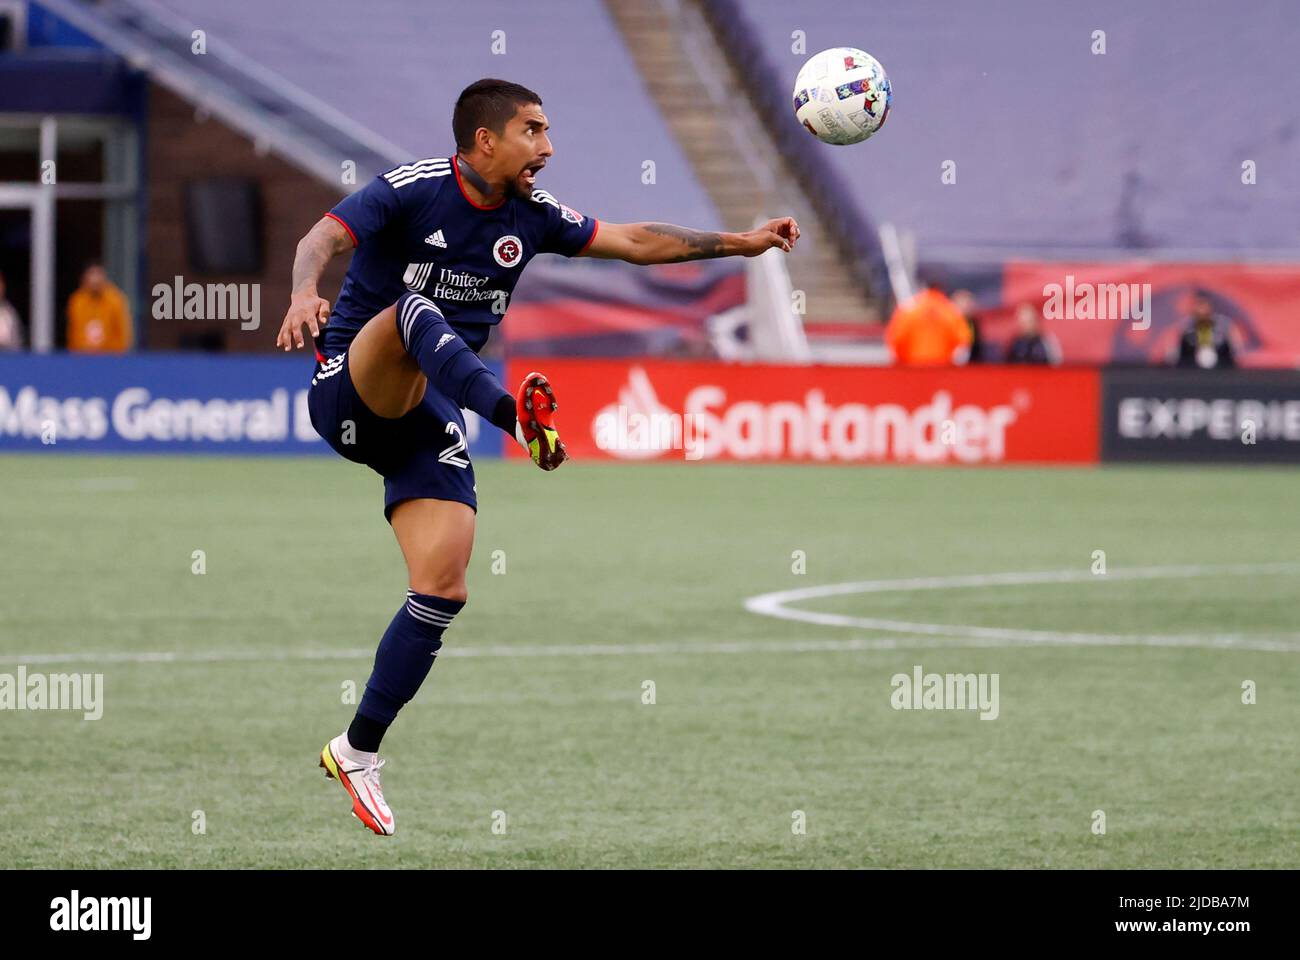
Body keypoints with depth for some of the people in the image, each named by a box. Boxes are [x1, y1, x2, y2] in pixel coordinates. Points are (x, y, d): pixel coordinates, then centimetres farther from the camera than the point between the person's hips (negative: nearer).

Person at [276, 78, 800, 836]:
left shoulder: (531, 216, 6)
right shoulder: (412, 191, -13)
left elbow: (634, 241, 14)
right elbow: (324, 238, -28)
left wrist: (740, 243, 10)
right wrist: (305, 292, -49)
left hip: (428, 418, 6)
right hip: (350, 394, -6)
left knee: (443, 590, -7)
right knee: (416, 307, -35)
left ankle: (358, 751, 5)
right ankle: (518, 417, -60)